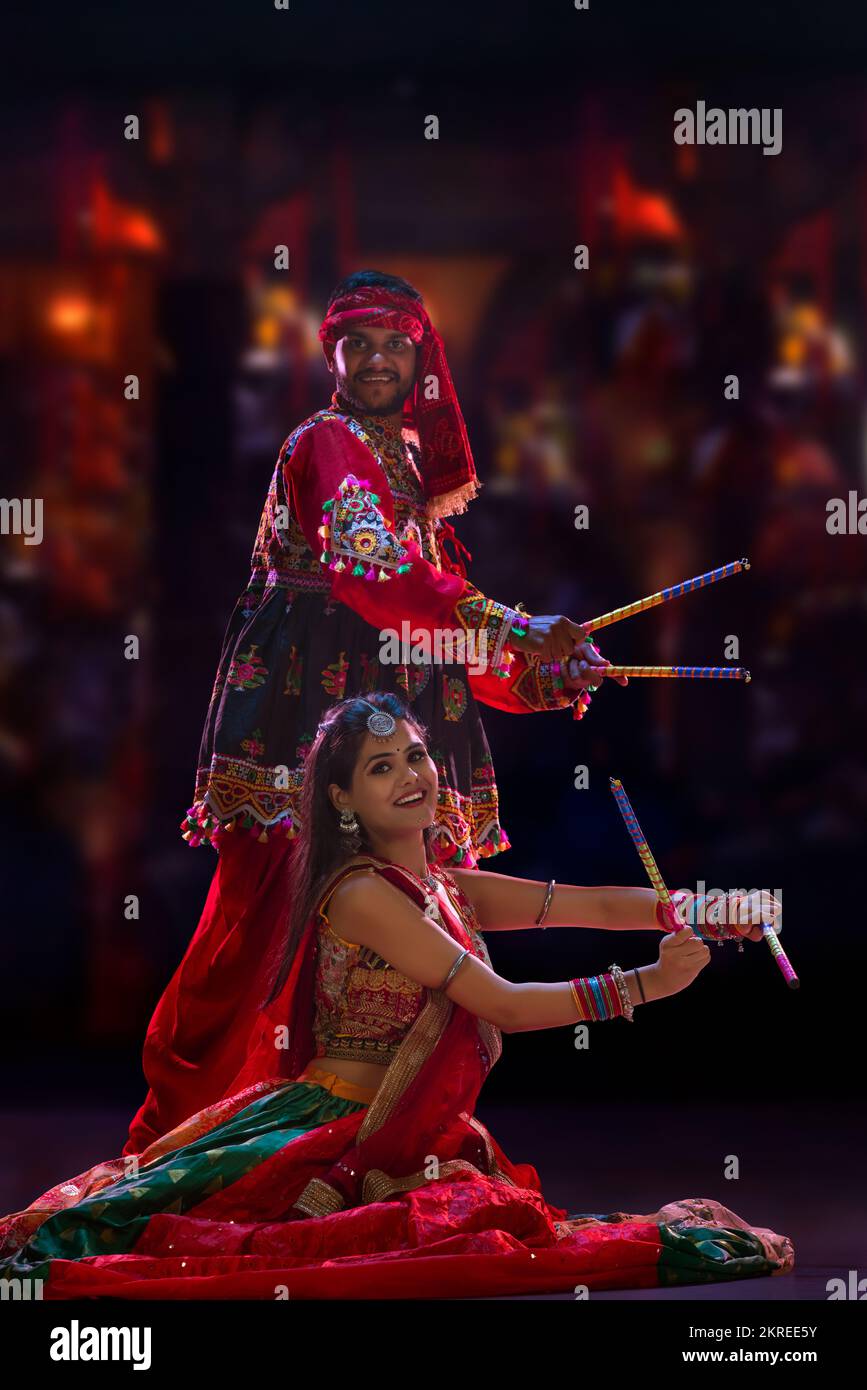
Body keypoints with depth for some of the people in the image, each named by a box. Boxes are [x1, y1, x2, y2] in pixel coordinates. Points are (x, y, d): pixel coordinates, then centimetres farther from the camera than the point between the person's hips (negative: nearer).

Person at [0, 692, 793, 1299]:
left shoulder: (446, 890, 14)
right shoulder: (362, 895, -12)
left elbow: (593, 904, 10)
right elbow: (502, 1005, -16)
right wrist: (646, 984, -17)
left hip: (411, 1140, 9)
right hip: (332, 1135, -9)